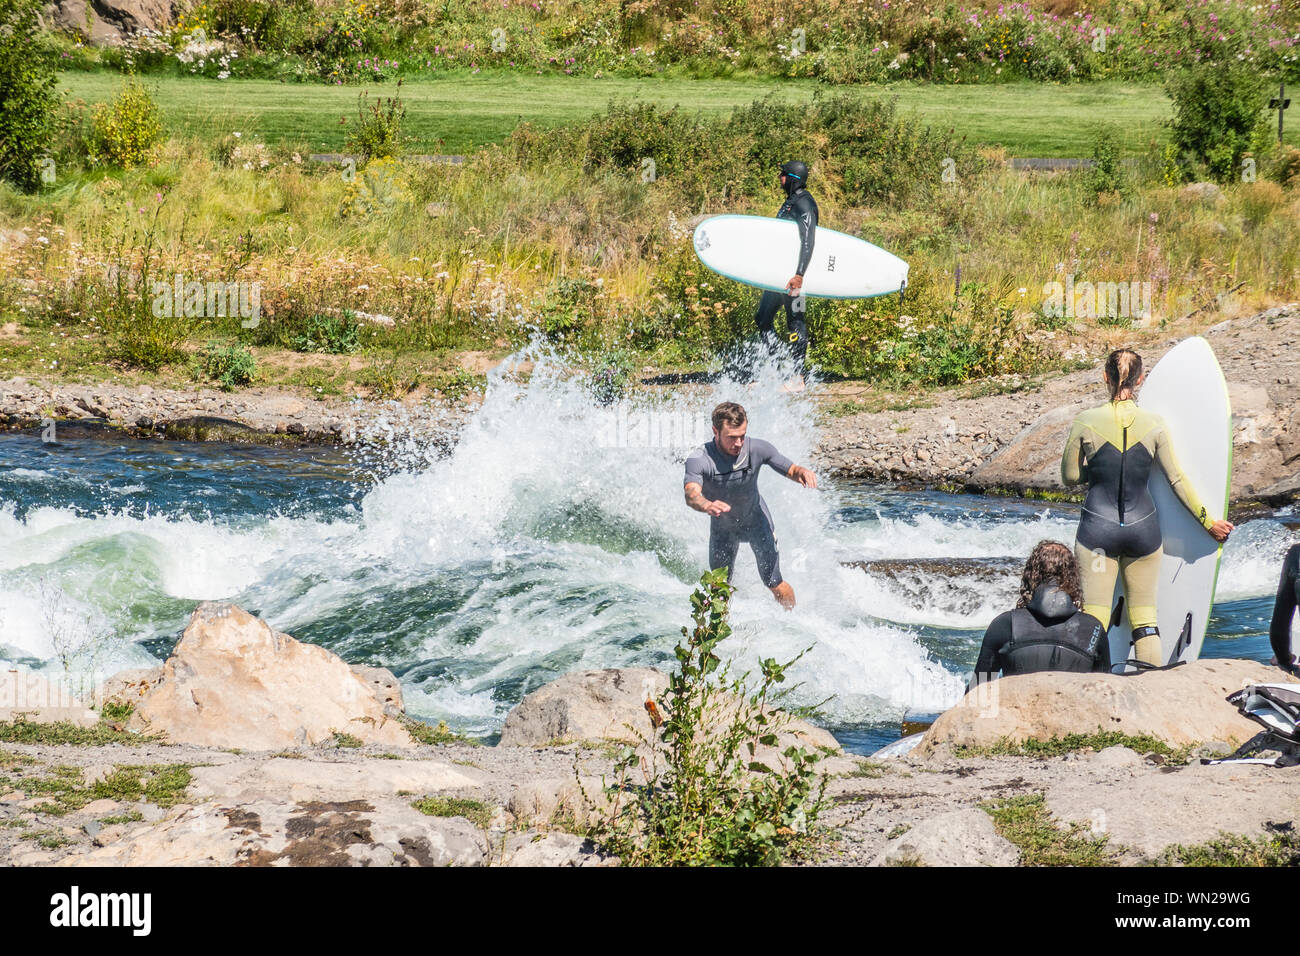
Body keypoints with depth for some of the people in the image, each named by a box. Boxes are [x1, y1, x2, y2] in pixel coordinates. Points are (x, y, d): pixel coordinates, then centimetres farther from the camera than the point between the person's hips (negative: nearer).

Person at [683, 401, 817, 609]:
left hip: (756, 521, 0)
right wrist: (707, 505, -73)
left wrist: (802, 472, -39)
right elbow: (691, 495, -49)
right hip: (722, 527, 0)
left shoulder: (758, 449, -26)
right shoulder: (699, 459, -33)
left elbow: (790, 470, -13)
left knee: (774, 584, 0)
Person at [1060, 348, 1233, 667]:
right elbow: (1178, 481, 1)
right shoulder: (1154, 424, -4)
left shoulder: (1086, 422, -7)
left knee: (1093, 619, -1)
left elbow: (1070, 476, 3)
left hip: (1098, 527, -2)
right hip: (1143, 529, 2)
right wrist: (1209, 521, 11)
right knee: (1145, 618, 10)